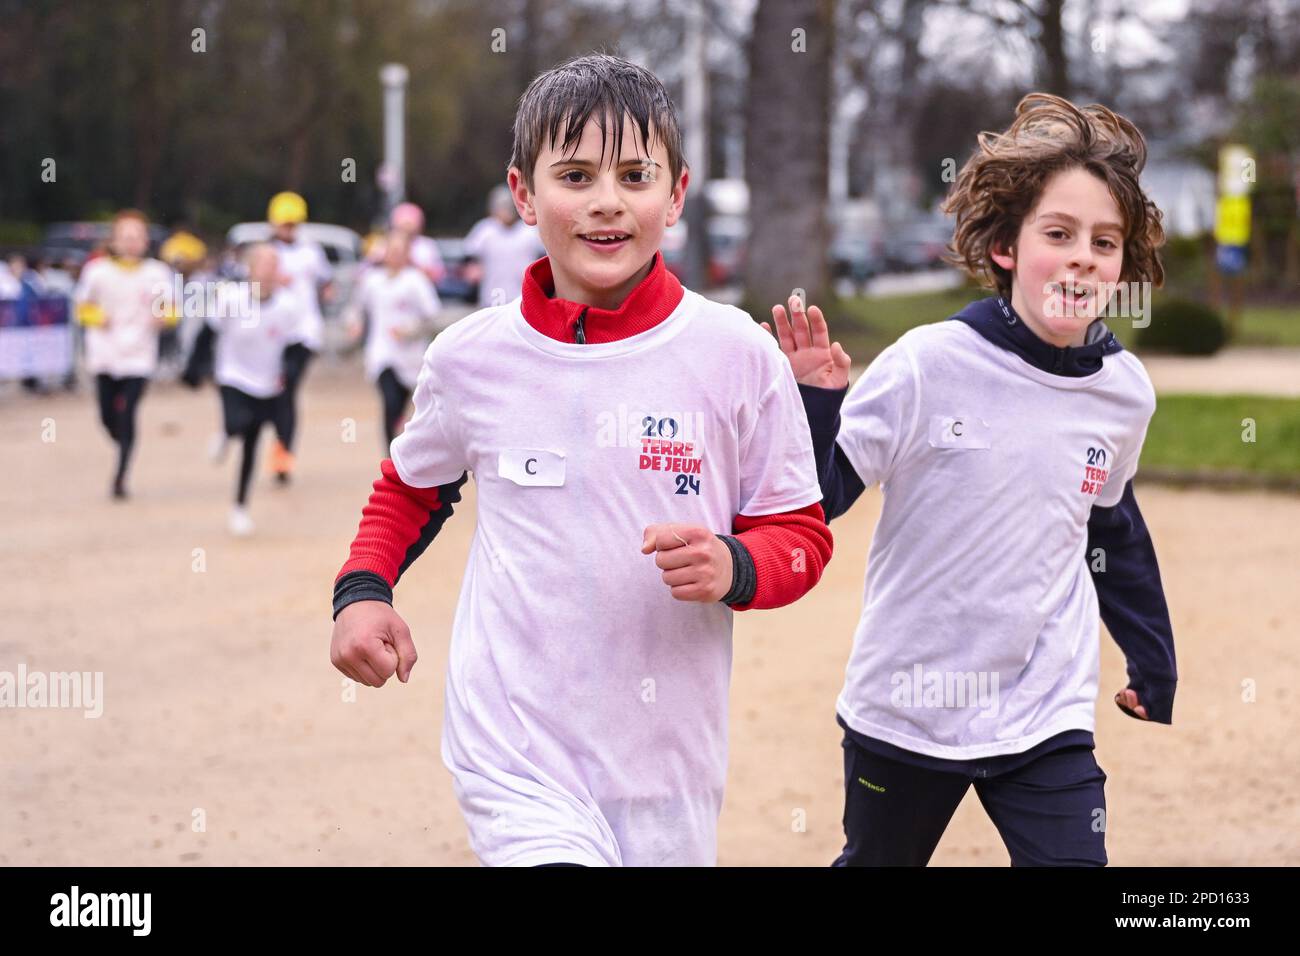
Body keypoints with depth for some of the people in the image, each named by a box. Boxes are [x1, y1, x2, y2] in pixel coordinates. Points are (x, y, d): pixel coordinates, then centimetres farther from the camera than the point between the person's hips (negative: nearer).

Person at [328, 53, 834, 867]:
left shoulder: (737, 355, -4)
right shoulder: (470, 358, 1)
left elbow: (800, 531, 4)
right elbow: (411, 489, 19)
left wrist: (734, 568, -16)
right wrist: (363, 590, 3)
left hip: (668, 759, 1)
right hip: (515, 755, -1)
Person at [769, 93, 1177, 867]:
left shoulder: (1124, 392, -2)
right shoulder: (929, 366, -15)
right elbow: (812, 502, -10)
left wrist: (1154, 662, 23)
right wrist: (814, 401, -27)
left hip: (1049, 717, 2)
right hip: (906, 709, -2)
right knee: (872, 861, 18)